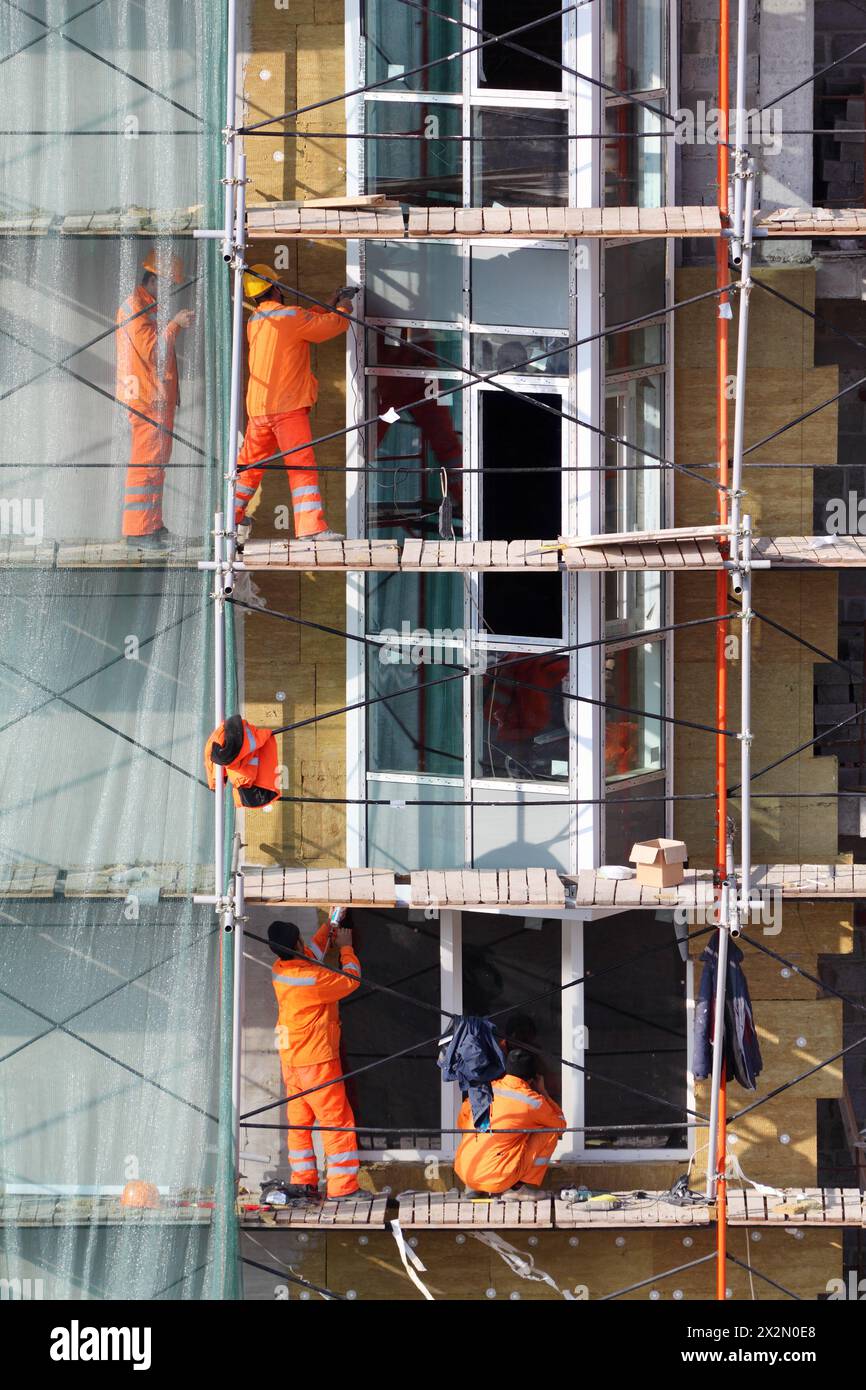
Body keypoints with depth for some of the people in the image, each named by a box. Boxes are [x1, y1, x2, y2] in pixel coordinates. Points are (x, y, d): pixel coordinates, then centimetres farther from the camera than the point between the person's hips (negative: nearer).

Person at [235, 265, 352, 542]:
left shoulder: (255, 321, 13)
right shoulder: (290, 316, -9)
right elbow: (333, 325, -3)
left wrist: (326, 307, 29)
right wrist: (342, 310, 18)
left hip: (257, 405, 7)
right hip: (287, 405, -7)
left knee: (249, 463, 18)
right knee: (302, 464, -10)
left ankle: (233, 518, 26)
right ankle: (311, 526, -18)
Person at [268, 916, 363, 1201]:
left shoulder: (280, 971, 1)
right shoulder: (315, 978, -22)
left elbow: (310, 956, 23)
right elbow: (351, 980, -6)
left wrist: (326, 929, 27)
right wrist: (346, 947, 8)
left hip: (290, 1060, 8)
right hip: (317, 1061, -8)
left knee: (300, 1123, 13)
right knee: (339, 1123, -2)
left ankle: (302, 1183, 14)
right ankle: (342, 1187, -3)